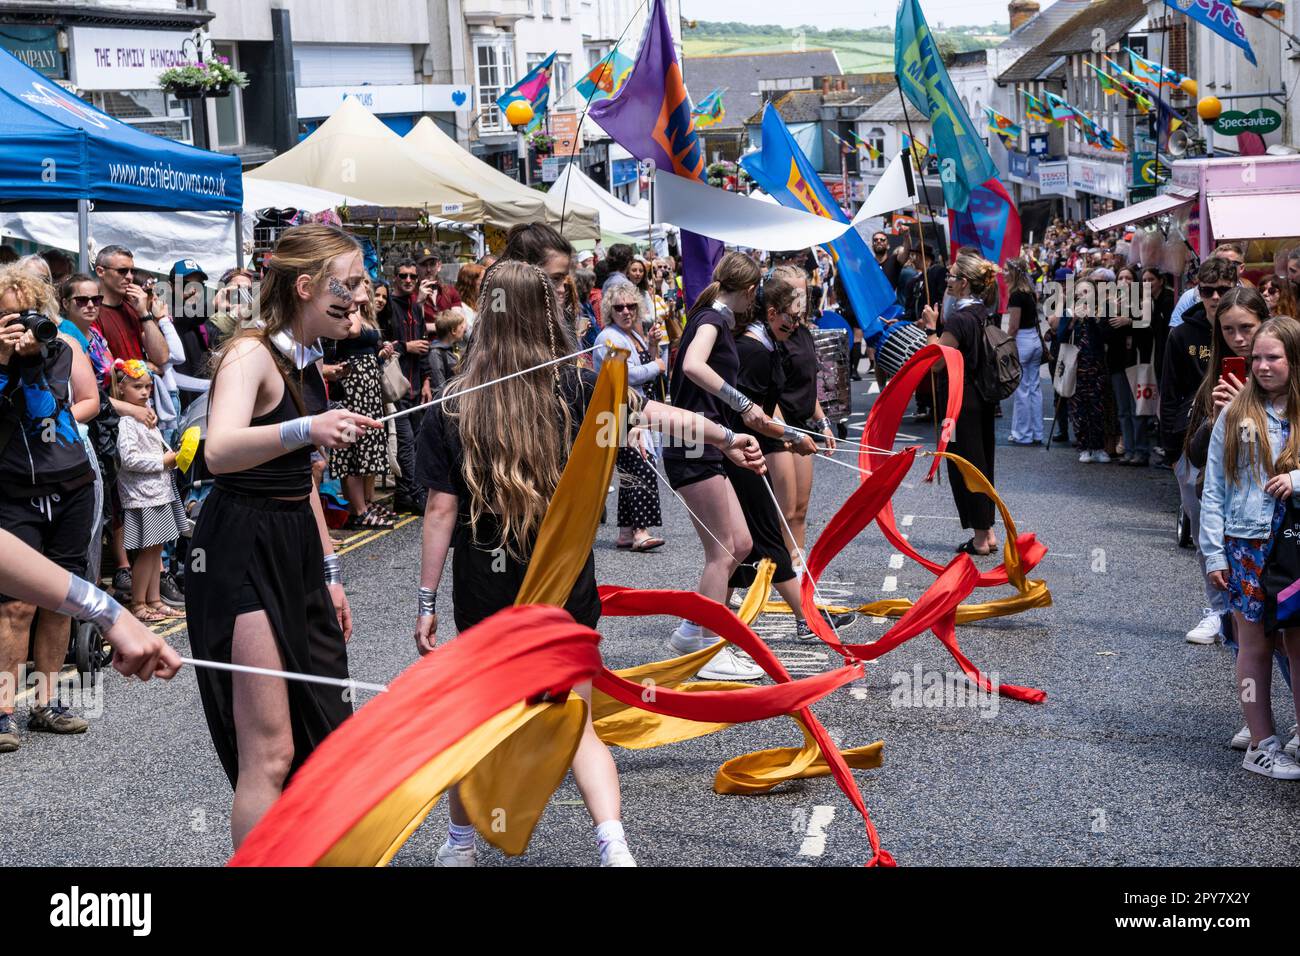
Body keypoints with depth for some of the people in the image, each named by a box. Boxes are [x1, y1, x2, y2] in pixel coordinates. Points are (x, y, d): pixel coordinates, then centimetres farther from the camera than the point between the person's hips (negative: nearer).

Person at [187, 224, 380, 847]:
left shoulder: (305, 363, 12)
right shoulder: (251, 353, -15)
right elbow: (219, 451, -34)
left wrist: (329, 573, 20)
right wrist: (306, 429, -50)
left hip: (295, 549, 9)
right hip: (242, 553, -9)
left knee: (321, 737, 14)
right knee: (269, 754, -8)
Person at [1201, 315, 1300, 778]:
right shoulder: (1236, 415, 1)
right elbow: (1213, 489, 1)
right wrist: (1214, 553, -2)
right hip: (1247, 546, 0)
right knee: (1256, 644, 7)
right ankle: (1262, 745, 16)